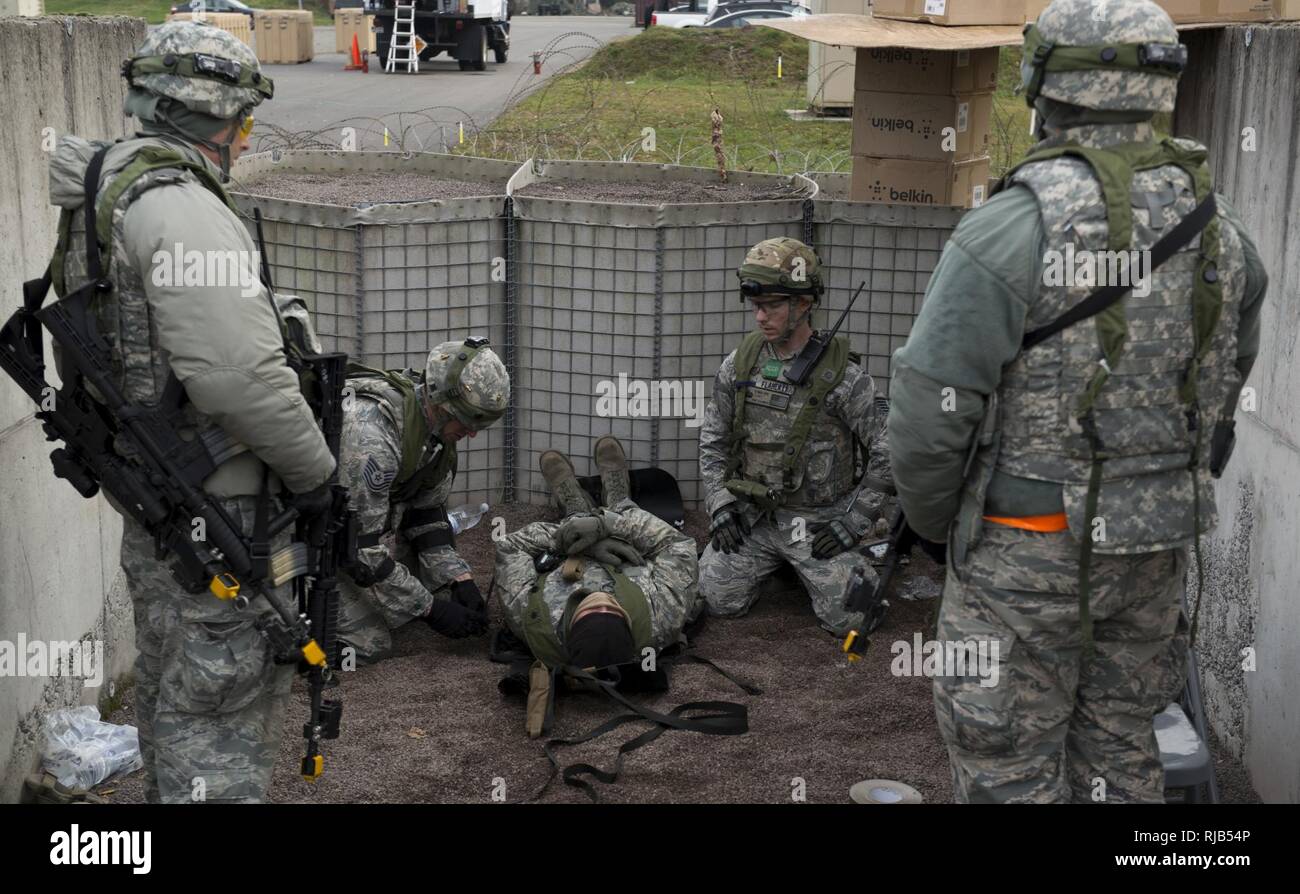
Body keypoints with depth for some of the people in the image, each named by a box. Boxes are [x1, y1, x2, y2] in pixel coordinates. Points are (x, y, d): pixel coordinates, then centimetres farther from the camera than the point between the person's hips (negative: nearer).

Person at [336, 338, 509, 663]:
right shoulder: (371, 432, -36)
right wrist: (430, 609, -25)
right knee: (368, 644, -17)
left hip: (372, 520, 8)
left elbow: (427, 510, 3)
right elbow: (360, 542, -31)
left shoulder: (439, 421, -8)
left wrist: (460, 579, -8)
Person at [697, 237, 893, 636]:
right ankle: (775, 560, 25)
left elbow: (889, 453, -12)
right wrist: (721, 506, -1)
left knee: (849, 618, -10)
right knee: (719, 600, -5)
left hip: (819, 523, -4)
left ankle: (857, 554, 23)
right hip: (752, 514, 4)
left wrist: (853, 522, -13)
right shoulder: (741, 362, -1)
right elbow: (713, 439, 9)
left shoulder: (842, 374, -15)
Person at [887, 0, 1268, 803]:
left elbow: (930, 412, -18)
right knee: (1120, 752, 20)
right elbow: (1223, 399, 12)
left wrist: (933, 521, -1)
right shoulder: (1223, 229, 2)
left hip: (1028, 547, -6)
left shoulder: (1011, 230, -19)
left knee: (1012, 769, 7)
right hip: (1156, 553, 6)